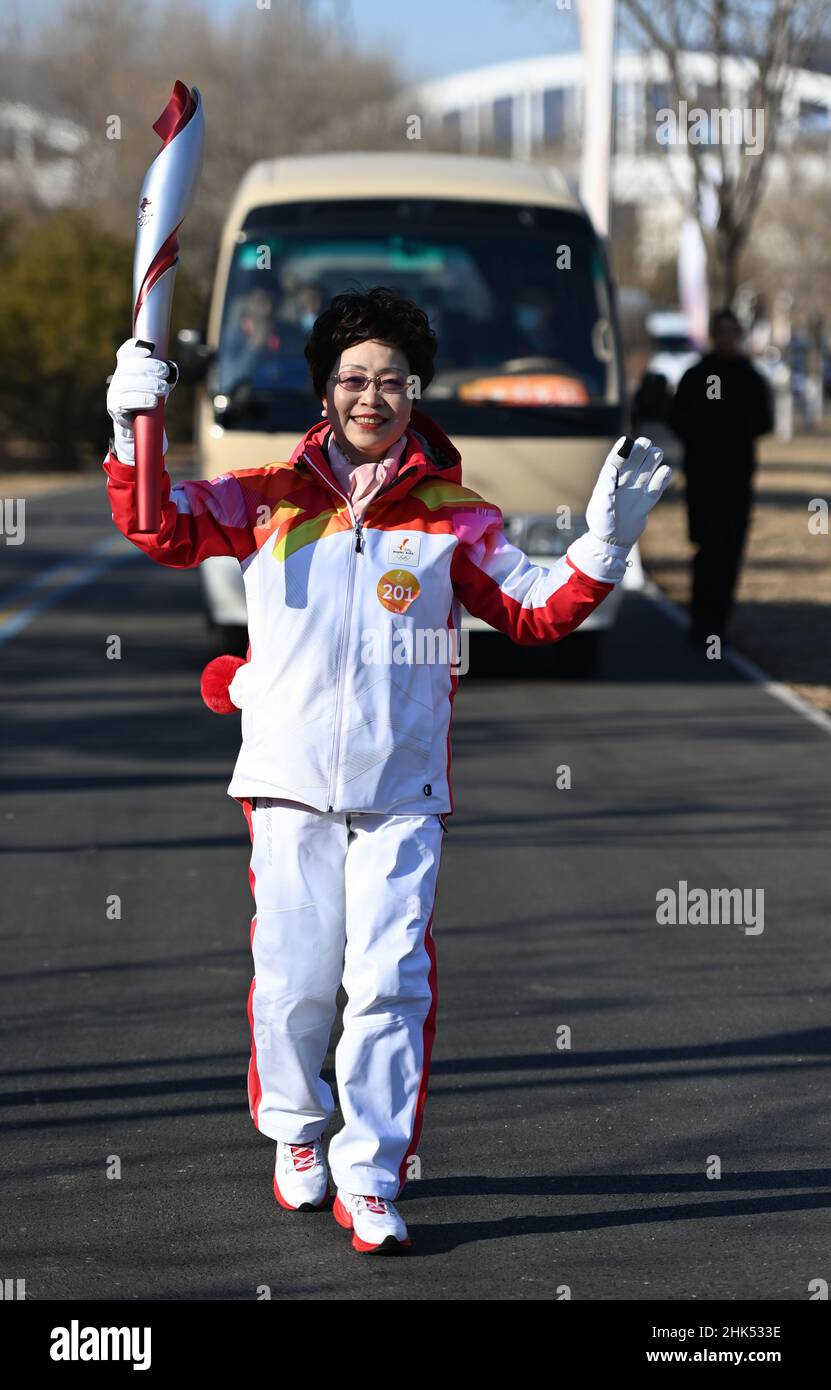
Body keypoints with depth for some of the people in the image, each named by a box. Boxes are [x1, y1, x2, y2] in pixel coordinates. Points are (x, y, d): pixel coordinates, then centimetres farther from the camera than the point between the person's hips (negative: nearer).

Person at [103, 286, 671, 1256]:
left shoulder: (453, 516, 7)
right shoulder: (269, 499, 6)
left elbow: (535, 611, 7)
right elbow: (163, 528, 1)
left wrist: (604, 544, -7)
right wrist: (133, 437, -14)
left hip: (402, 787, 0)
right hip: (290, 779, 0)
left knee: (389, 980, -7)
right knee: (293, 977, 5)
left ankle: (371, 1182, 0)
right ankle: (296, 1135, 30)